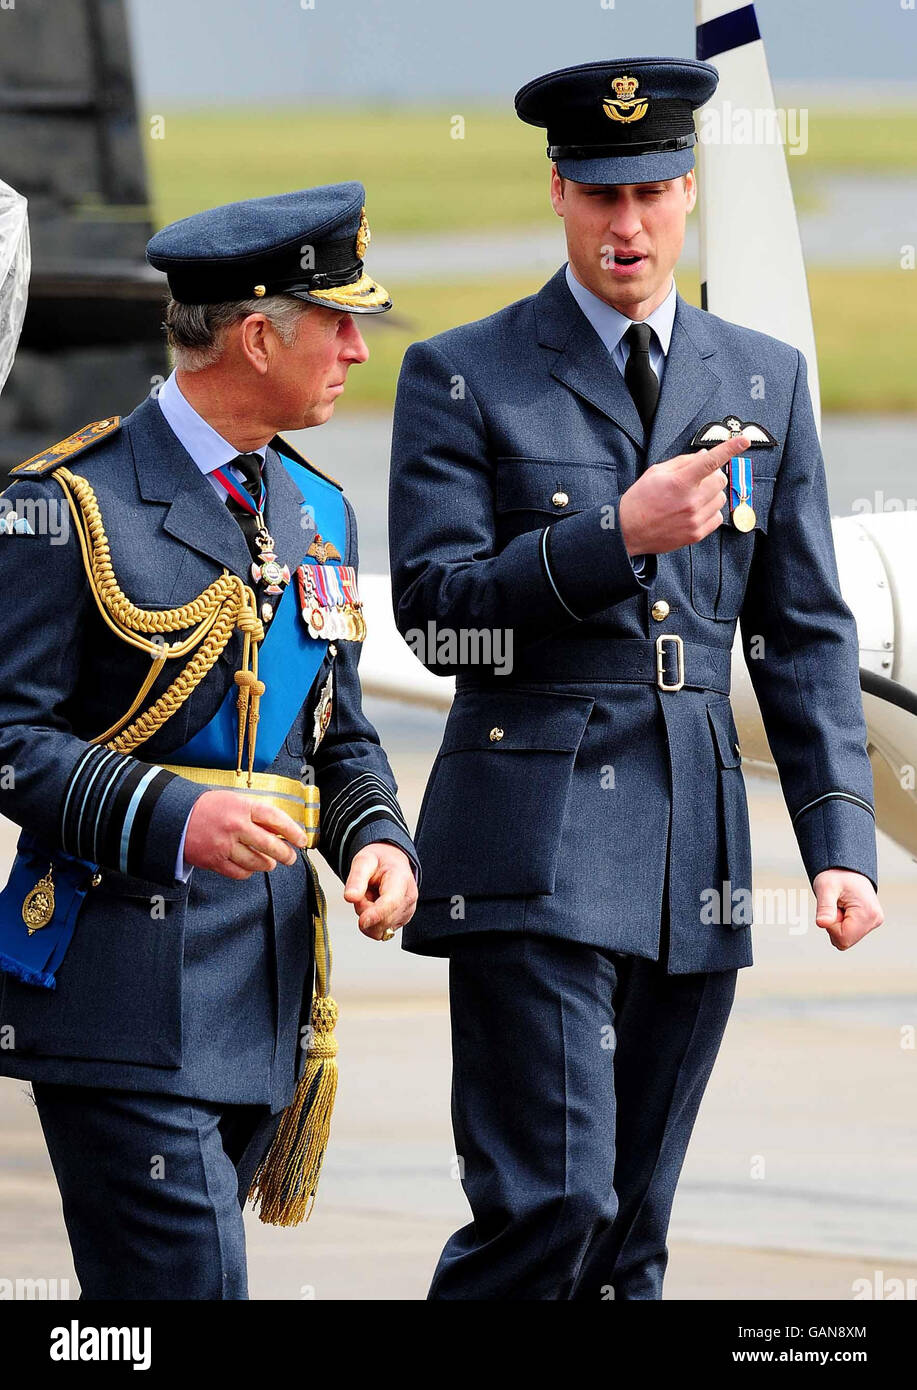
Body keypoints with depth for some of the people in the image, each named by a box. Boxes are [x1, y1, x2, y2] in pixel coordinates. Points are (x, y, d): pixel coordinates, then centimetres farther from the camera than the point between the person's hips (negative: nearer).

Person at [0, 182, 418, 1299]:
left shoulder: (317, 513, 17)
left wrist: (376, 839, 3)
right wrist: (170, 818, -25)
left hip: (264, 992, 7)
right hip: (123, 998, -7)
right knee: (185, 1286, -14)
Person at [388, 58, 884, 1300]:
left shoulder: (765, 380, 12)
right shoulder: (460, 380, 1)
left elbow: (806, 633, 12)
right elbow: (436, 613, -7)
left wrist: (840, 841, 3)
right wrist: (617, 533, -18)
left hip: (696, 866, 4)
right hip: (533, 856, -4)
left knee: (630, 1236, 7)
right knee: (547, 1204, -15)